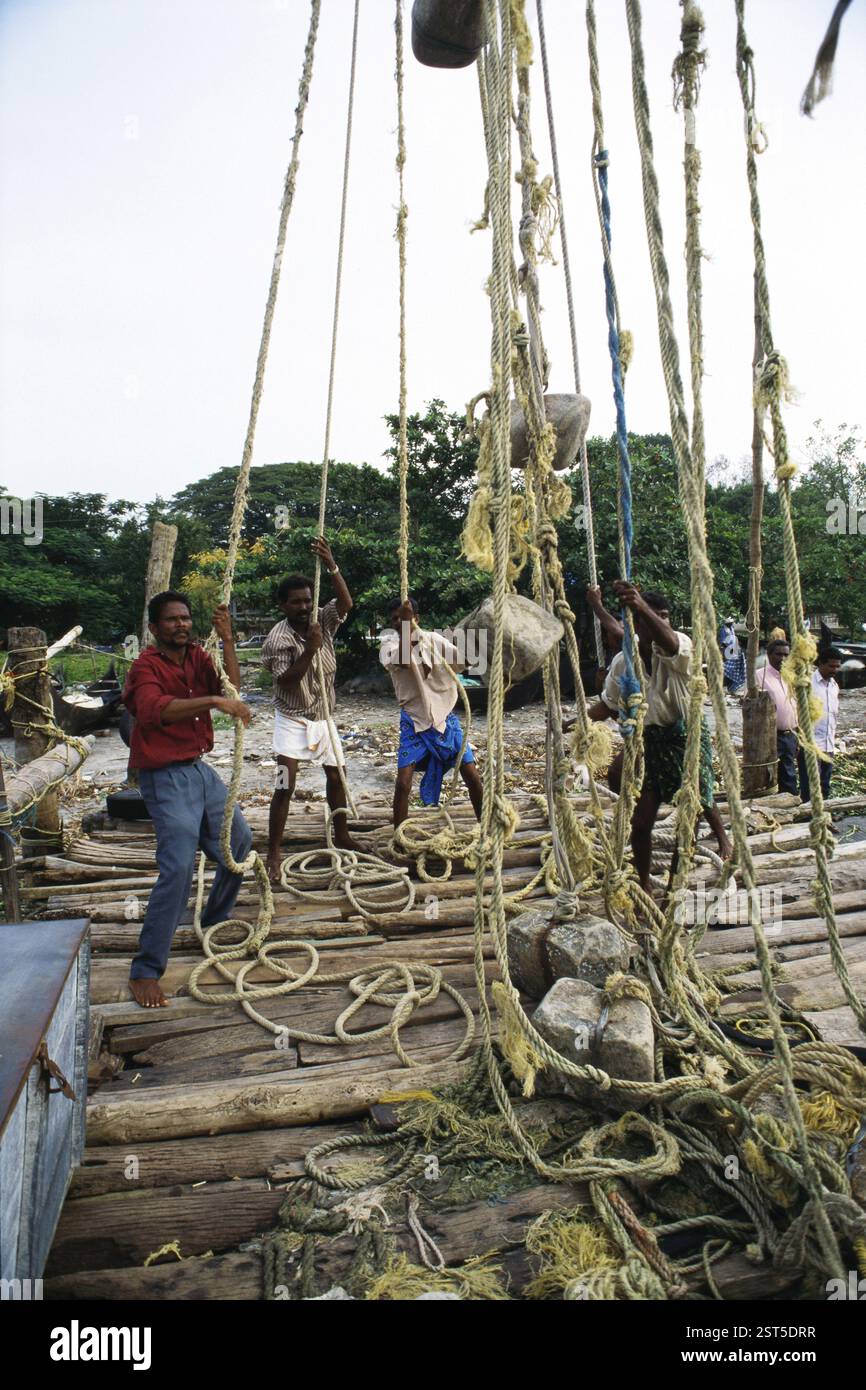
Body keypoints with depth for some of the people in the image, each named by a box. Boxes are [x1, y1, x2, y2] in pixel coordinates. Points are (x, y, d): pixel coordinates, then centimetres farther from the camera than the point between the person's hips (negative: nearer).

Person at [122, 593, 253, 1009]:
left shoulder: (197, 656, 7)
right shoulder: (146, 667, -15)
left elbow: (231, 686, -9)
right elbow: (156, 709, -35)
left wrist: (227, 639, -17)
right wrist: (213, 701, -45)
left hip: (200, 769, 8)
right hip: (166, 777, -8)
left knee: (239, 840, 18)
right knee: (178, 868, -17)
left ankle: (215, 919, 41)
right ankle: (145, 971, -7)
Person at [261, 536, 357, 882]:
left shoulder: (322, 621, -3)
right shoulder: (277, 639, -17)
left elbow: (346, 603, -20)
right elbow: (285, 682, -23)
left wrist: (331, 565, -31)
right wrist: (310, 649, -32)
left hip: (323, 717, 6)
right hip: (292, 720, -5)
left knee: (336, 776, 15)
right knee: (285, 786, -9)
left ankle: (342, 836, 34)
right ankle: (273, 856, -1)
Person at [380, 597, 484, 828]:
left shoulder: (434, 639, 0)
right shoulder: (389, 643, -6)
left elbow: (464, 662, -8)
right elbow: (402, 659, -29)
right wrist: (405, 625, -31)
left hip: (445, 718, 2)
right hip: (414, 722, -2)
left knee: (473, 777, 2)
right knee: (403, 783, -11)